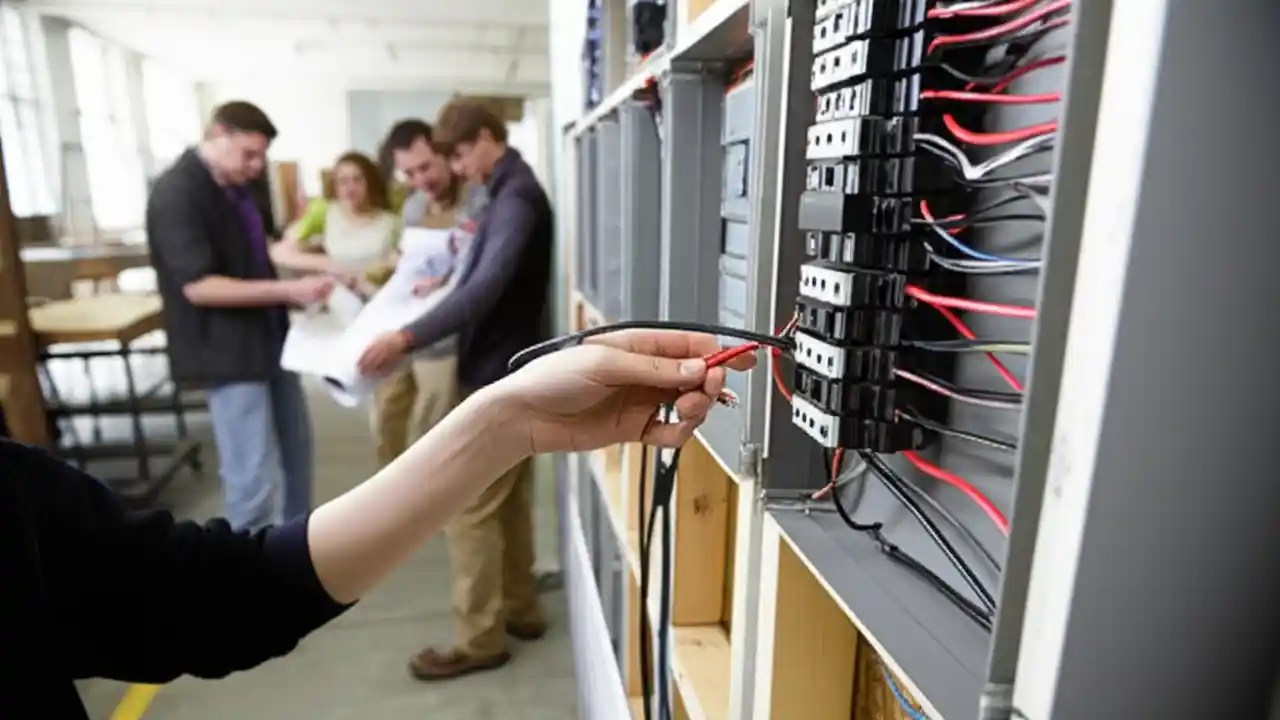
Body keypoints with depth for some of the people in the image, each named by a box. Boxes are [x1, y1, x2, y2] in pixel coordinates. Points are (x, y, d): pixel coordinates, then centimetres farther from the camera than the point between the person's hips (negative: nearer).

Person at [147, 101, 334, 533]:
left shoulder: (237, 185, 10)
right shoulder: (176, 193, -16)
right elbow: (197, 285, -23)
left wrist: (315, 269, 7)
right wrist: (287, 290, -27)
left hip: (269, 338, 9)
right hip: (226, 350, -9)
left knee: (295, 447, 21)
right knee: (255, 478, -6)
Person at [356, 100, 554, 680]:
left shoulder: (516, 197, -18)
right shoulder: (512, 191, 15)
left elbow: (487, 289, -31)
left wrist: (407, 338, -35)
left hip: (497, 373, -10)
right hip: (509, 367, 10)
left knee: (467, 508, -2)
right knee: (508, 500, 17)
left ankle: (480, 640, 12)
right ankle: (520, 609, 30)